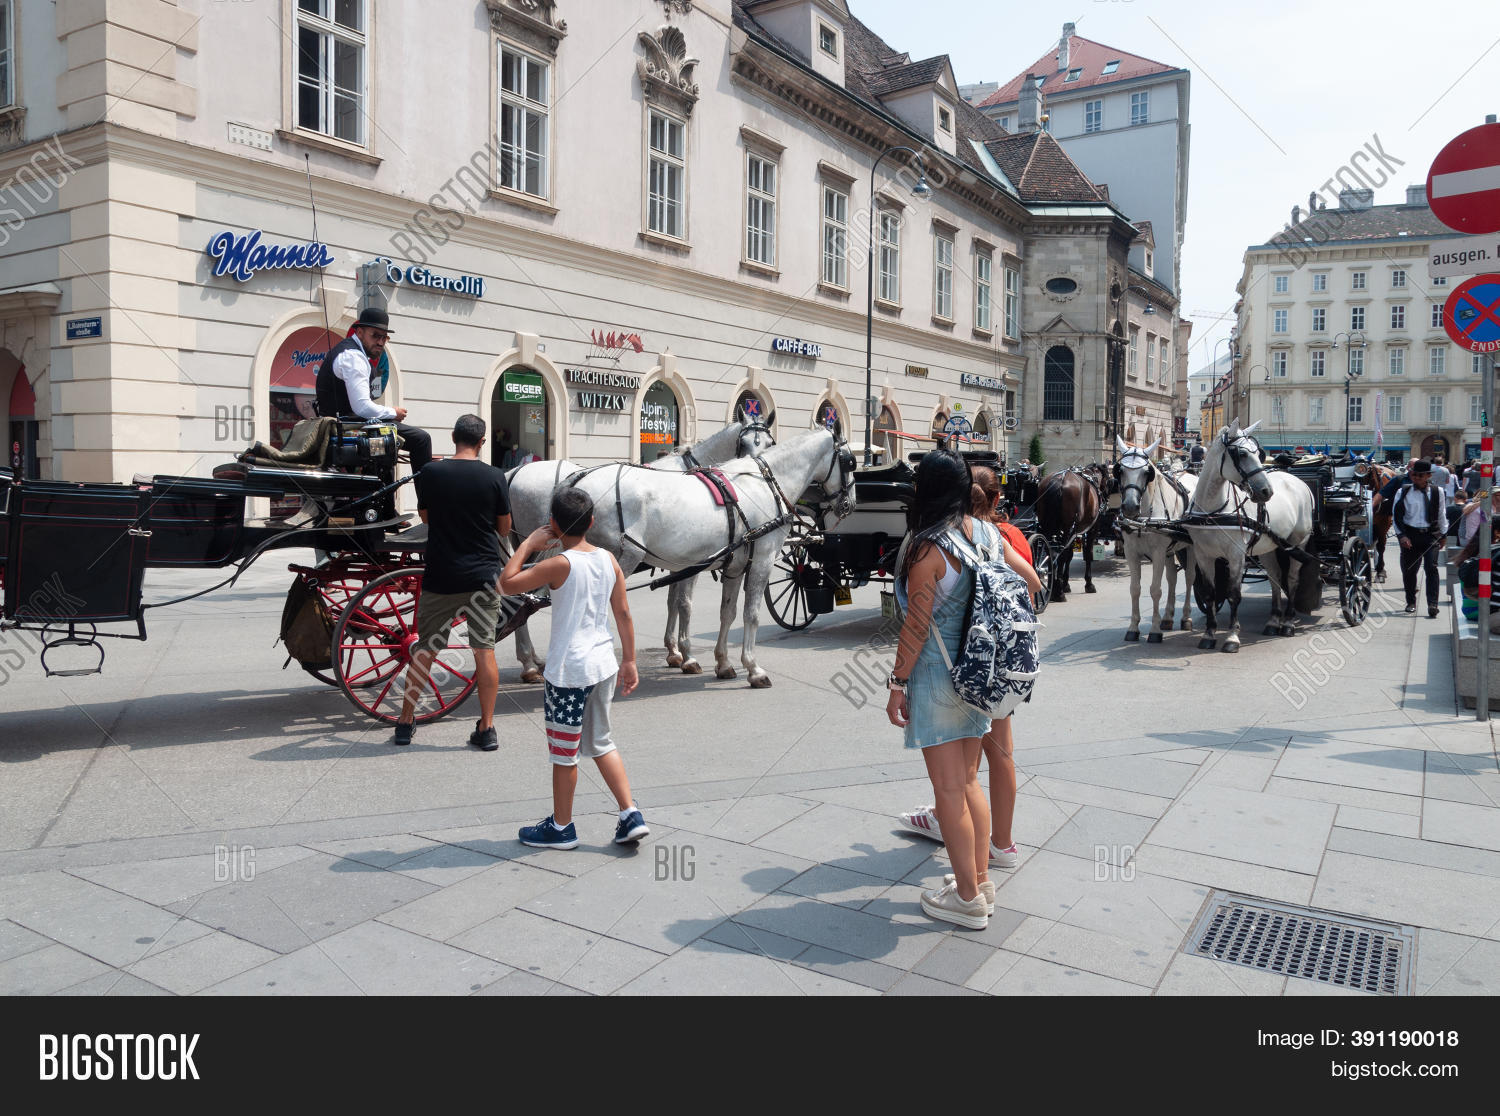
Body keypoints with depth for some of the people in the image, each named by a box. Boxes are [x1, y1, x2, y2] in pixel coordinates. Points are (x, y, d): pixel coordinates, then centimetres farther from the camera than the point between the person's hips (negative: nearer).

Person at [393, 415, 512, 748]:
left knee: (425, 649, 12)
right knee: (485, 649, 5)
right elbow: (505, 528, 3)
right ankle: (486, 729, 7)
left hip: (440, 575, 1)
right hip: (484, 575, 0)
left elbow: (424, 516, 12)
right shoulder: (494, 476, -6)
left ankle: (405, 722, 21)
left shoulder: (430, 473, -4)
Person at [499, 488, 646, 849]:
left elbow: (507, 582, -14)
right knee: (601, 742, 21)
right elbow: (623, 613, 5)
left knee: (564, 752, 8)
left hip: (568, 670, -6)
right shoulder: (609, 559, 2)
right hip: (603, 665, 7)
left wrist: (528, 543, -4)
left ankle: (561, 827, 23)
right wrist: (629, 661, 13)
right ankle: (631, 815, 17)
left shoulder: (559, 564, -16)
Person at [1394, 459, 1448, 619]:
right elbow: (1396, 515, 2)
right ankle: (1411, 602, 24)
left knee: (1431, 568, -12)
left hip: (1431, 535, 0)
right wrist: (1402, 535, -6)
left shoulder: (1437, 492, 5)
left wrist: (1442, 534, 17)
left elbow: (1441, 514, 15)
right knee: (1409, 570, 7)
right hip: (1410, 535, 0)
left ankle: (1432, 604, -15)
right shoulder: (1403, 492, 1)